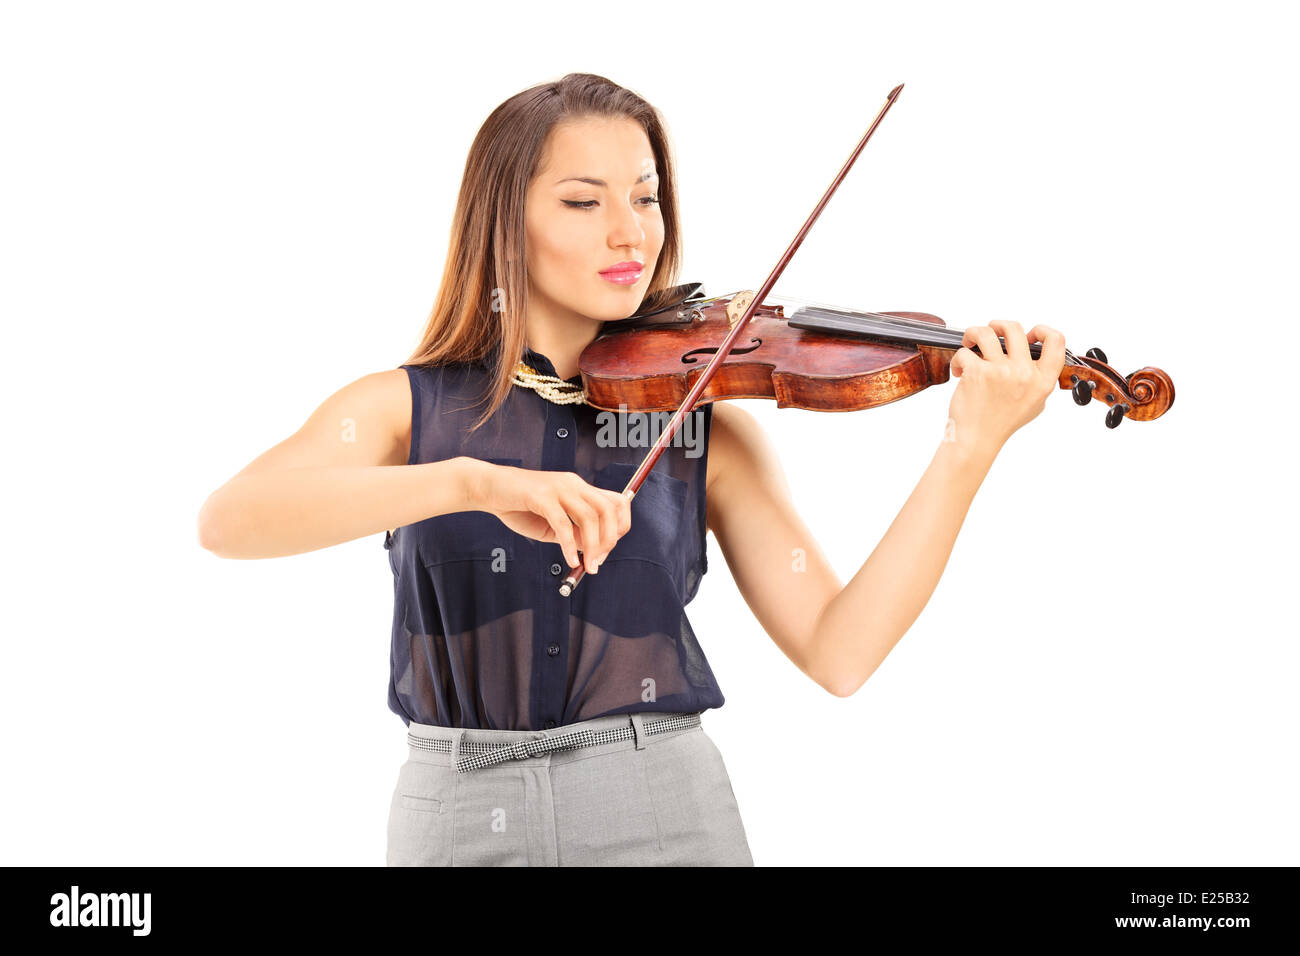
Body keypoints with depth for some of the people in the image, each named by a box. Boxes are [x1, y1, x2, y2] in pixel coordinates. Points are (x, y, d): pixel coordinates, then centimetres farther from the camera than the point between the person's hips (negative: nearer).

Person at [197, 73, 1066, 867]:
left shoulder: (706, 428, 0)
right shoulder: (407, 409, 0)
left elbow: (837, 653, -9)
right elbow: (227, 520, -19)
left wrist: (971, 449, -18)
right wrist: (473, 480, -32)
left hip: (663, 809, 0)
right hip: (457, 819, 0)